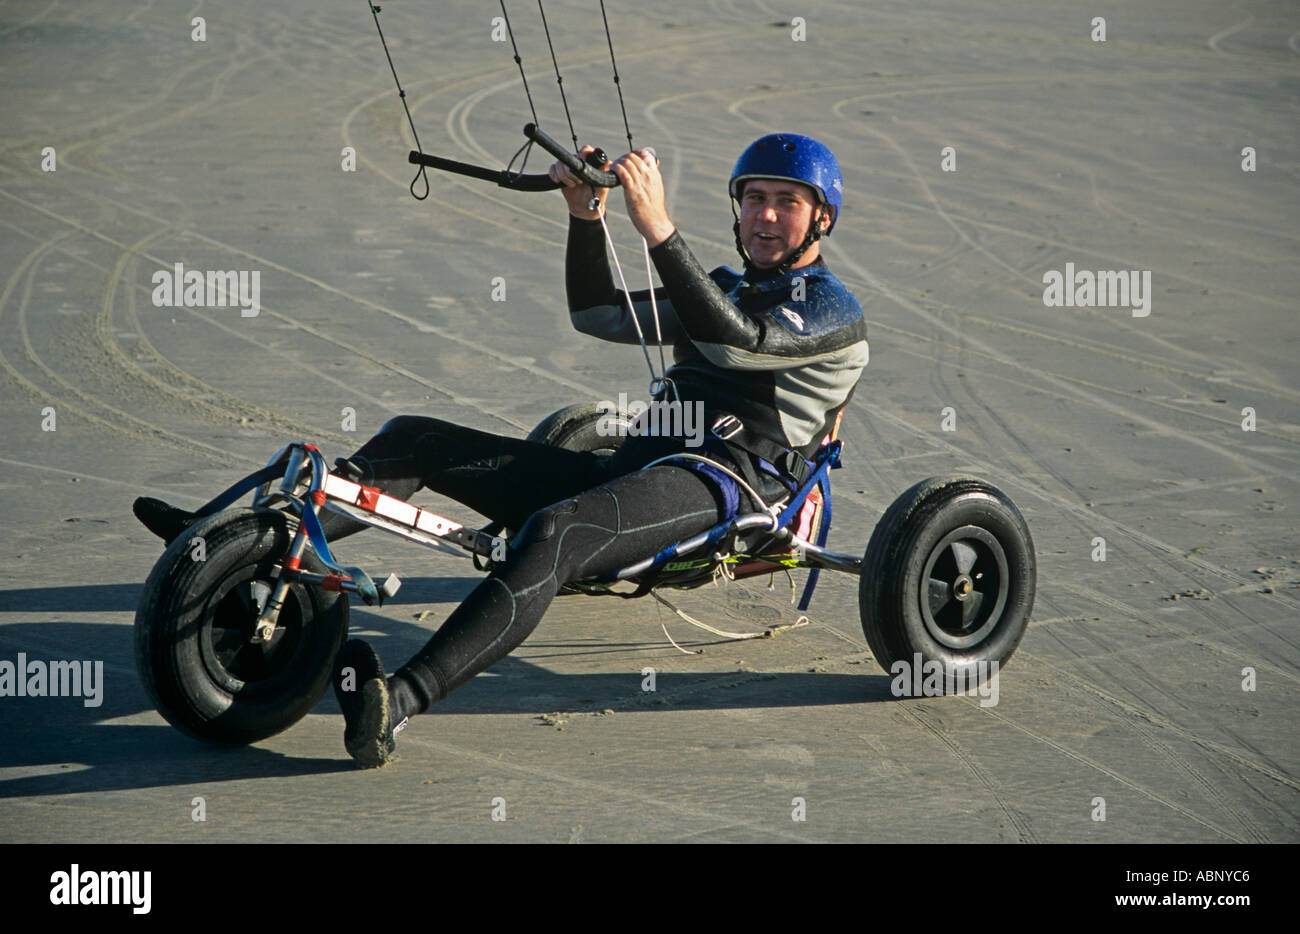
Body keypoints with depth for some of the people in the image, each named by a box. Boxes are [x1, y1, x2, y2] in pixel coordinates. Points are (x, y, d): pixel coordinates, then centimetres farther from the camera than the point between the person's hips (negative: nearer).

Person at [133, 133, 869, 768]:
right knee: (415, 440, 1)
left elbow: (732, 339, -16)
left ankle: (402, 699, -57)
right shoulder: (726, 286, 32)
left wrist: (659, 229, -25)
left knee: (553, 535, -40)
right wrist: (586, 216, 5)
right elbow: (599, 315, 22)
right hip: (632, 466, 9)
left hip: (717, 484, -9)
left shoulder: (834, 311, 6)